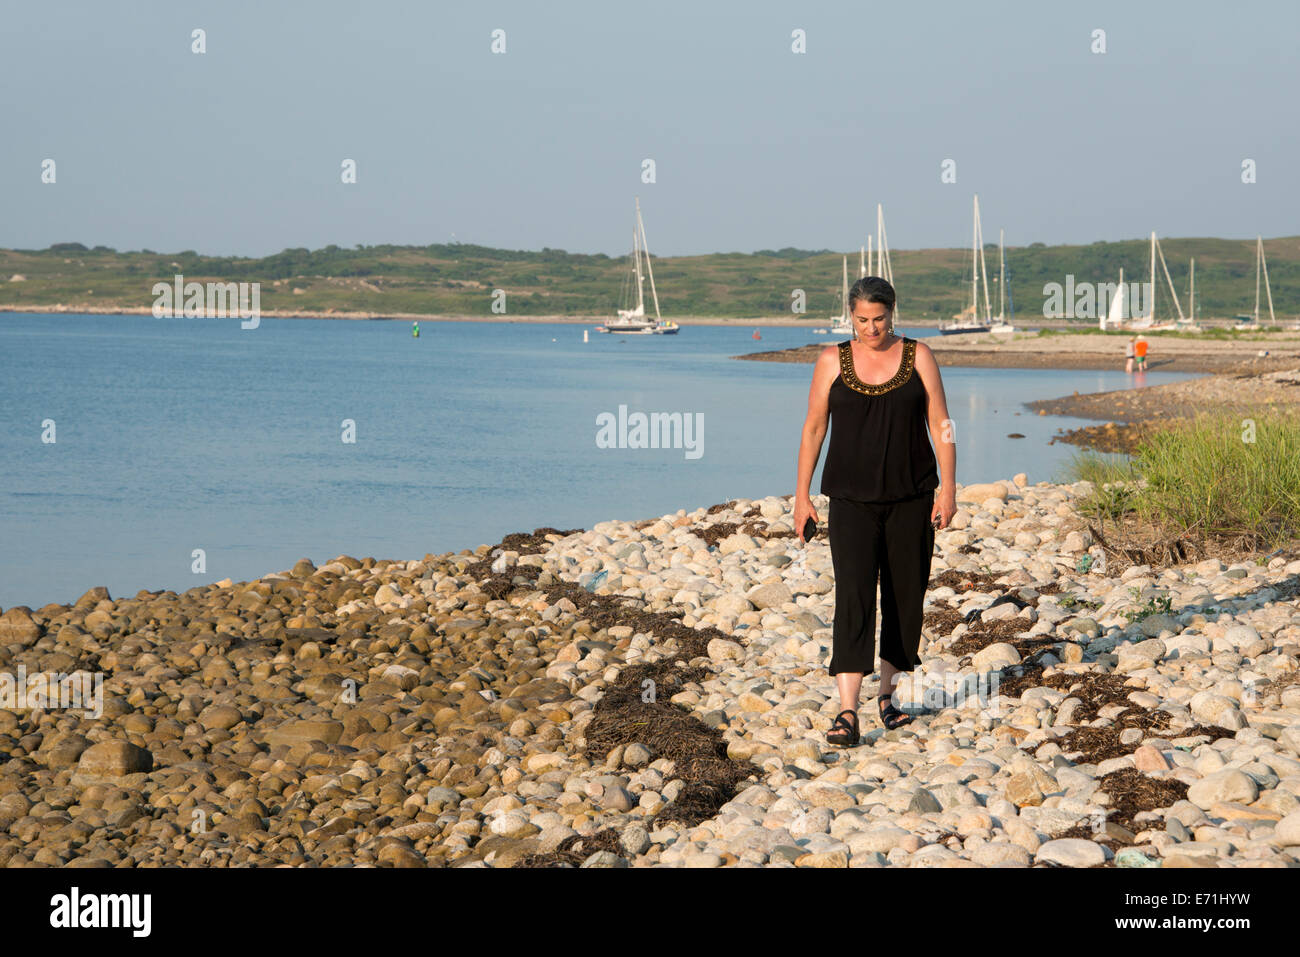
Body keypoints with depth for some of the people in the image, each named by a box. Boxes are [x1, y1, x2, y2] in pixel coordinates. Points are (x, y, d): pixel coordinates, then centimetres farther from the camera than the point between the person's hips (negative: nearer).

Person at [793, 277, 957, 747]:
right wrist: (802, 495, 2)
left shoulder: (917, 356, 2)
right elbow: (813, 429, 5)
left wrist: (948, 487, -6)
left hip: (911, 497, 2)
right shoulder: (832, 361, 1)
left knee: (905, 596, 7)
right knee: (853, 597, -13)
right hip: (852, 499, -1)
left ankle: (888, 694, 25)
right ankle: (847, 712, -19)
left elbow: (940, 424, 1)